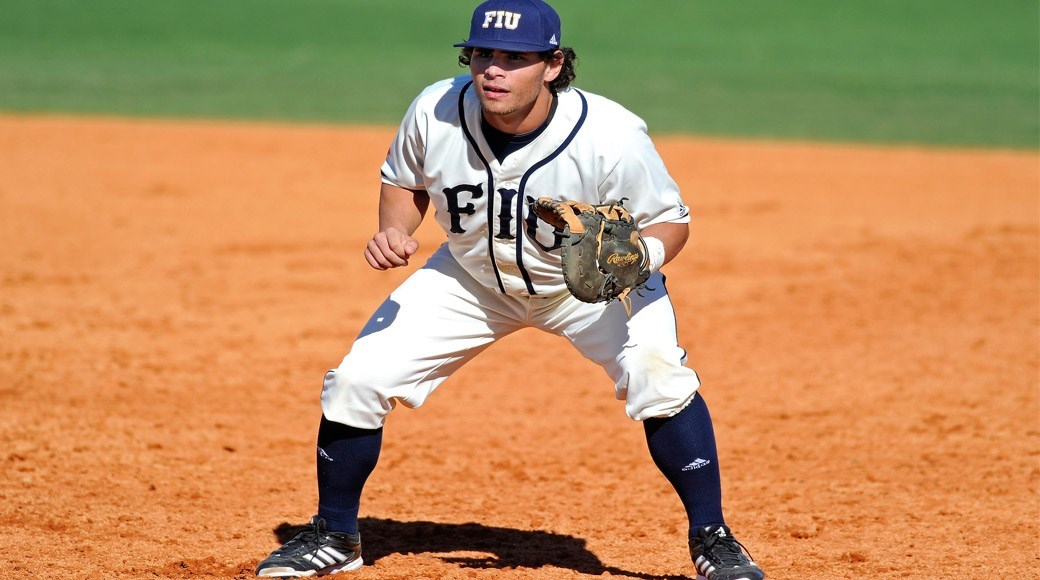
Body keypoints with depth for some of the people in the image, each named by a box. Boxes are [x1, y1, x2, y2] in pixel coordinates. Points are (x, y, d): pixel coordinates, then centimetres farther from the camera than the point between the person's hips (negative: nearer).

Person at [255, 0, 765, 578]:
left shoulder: (610, 135, -33)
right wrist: (395, 231, -22)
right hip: (472, 279, 3)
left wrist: (638, 258, -40)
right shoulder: (434, 114, -24)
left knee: (658, 376, -28)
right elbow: (403, 180, -1)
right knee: (357, 379, -7)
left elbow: (670, 220, -18)